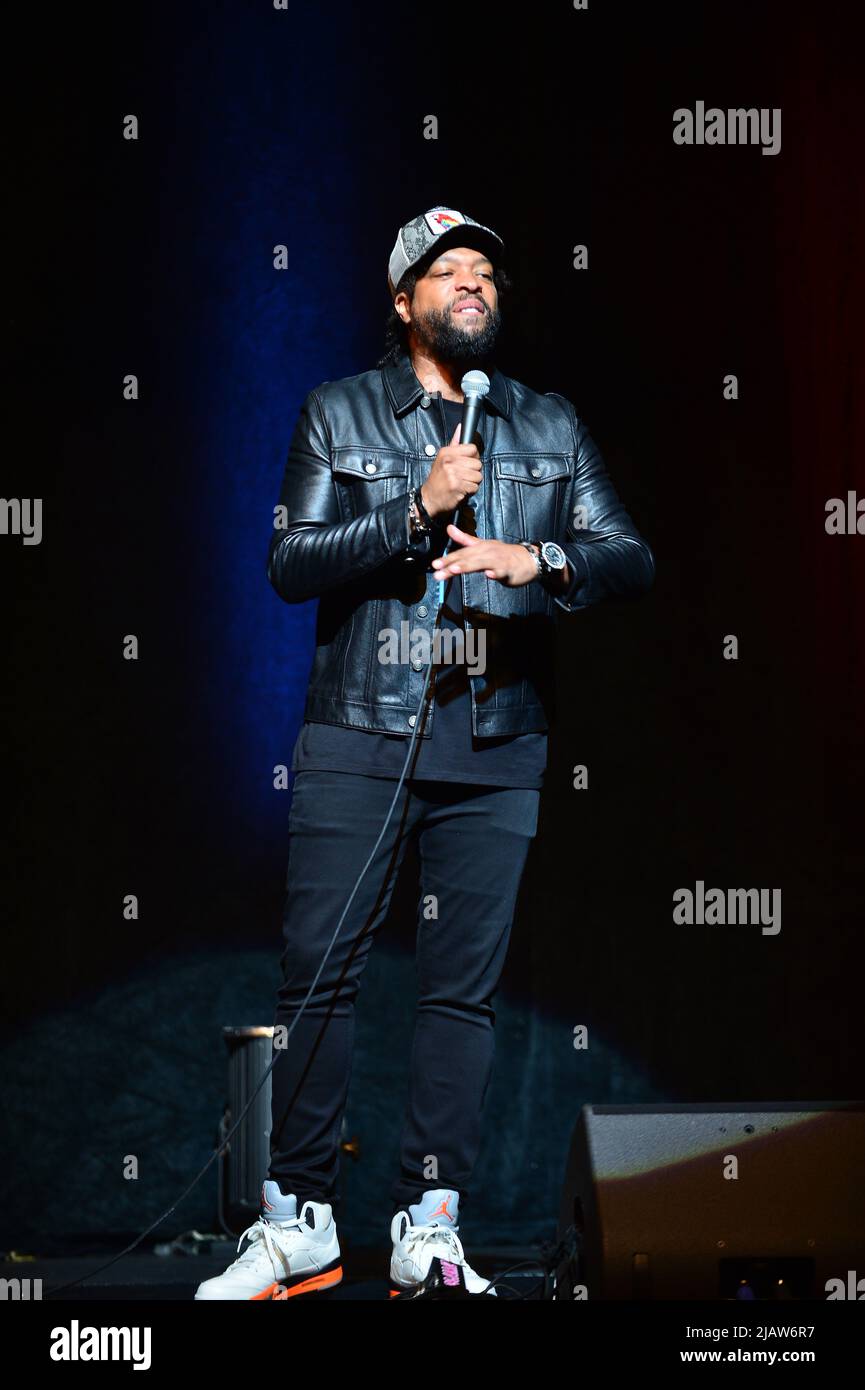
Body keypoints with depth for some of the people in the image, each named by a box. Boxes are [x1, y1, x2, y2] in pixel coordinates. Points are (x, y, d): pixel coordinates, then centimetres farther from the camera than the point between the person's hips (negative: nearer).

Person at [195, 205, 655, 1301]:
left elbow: (631, 558, 6)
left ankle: (429, 1230, 8)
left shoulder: (551, 428, 14)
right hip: (358, 738, -1)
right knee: (317, 972, -3)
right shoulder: (337, 416, 9)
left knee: (462, 987, 1)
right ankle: (300, 1222, 6)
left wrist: (534, 560, -13)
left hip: (493, 751, 2)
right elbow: (289, 563, -2)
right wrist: (419, 510, -12)